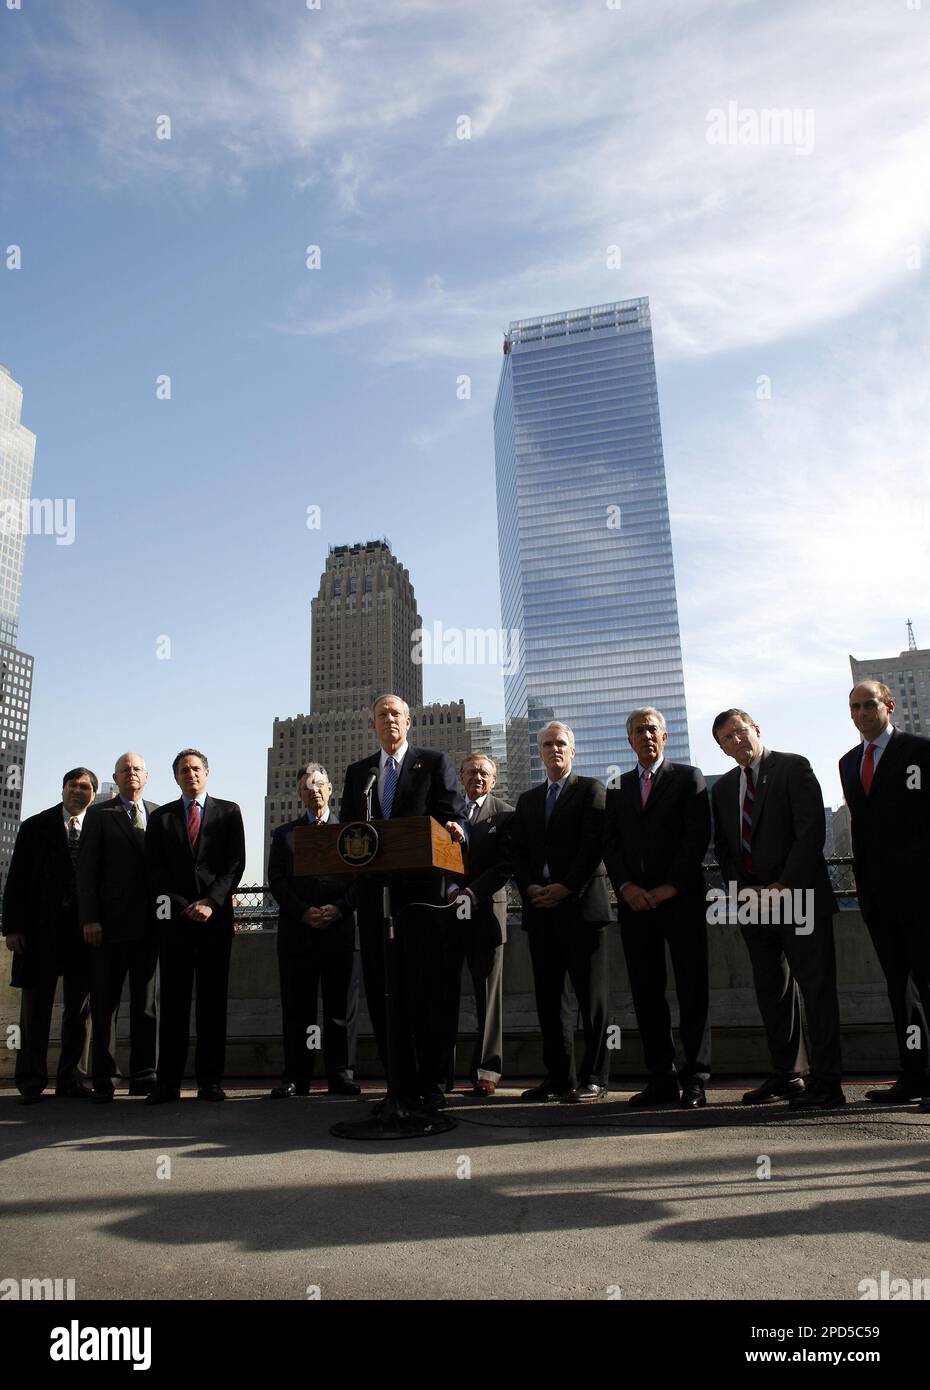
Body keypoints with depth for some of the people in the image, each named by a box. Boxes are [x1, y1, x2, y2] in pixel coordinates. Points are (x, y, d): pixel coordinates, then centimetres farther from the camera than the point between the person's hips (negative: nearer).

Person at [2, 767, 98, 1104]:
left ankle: (70, 1078, 17)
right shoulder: (35, 827, 7)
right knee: (36, 1003, 4)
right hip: (42, 926, -1)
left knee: (79, 1006, 7)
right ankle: (31, 1081, 13)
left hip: (85, 928, 1)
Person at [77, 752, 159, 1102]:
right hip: (110, 924, -3)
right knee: (104, 1003, 3)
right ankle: (103, 1080, 11)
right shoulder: (99, 815, 4)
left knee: (146, 1003, 8)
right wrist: (89, 918, -10)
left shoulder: (159, 814, 11)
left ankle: (143, 1076, 16)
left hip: (149, 924, 3)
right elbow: (87, 870, -2)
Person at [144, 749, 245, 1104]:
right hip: (175, 918, 1)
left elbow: (236, 863, 2)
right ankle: (168, 1082, 6)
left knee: (213, 1000, 1)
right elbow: (155, 871, 6)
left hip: (216, 916, -1)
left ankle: (209, 1080, 6)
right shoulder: (161, 817, 13)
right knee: (173, 1000, 1)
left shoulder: (228, 812, 11)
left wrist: (211, 902, -9)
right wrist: (184, 906, -6)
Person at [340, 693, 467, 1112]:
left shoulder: (434, 762, 9)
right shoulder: (357, 772, 18)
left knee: (424, 987, -2)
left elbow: (453, 810, 1)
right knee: (382, 988, 5)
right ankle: (400, 1083, 14)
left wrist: (454, 827, -21)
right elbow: (346, 827, 15)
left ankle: (430, 1085, 7)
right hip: (373, 890, 4)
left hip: (420, 887, -4)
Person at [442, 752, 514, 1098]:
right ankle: (440, 1071, 11)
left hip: (485, 911, -2)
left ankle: (486, 1071, 12)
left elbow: (505, 865, -6)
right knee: (444, 993, 3)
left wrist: (471, 893, -17)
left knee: (488, 994, 4)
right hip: (445, 911, 3)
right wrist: (448, 890, -8)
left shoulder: (505, 814, 3)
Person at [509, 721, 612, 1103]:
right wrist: (530, 888, -4)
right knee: (548, 996, 6)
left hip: (582, 903, -5)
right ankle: (558, 1076, 14)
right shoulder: (527, 800, 20)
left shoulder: (590, 789, 5)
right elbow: (517, 851, 14)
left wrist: (566, 887, -14)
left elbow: (594, 843, -7)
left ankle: (594, 1078, 6)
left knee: (591, 995, -1)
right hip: (540, 909, 5)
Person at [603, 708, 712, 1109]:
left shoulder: (688, 777, 6)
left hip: (681, 898, -3)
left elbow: (698, 835, -4)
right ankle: (661, 1078, 11)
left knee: (692, 991, 0)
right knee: (646, 992, 4)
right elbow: (610, 843, 10)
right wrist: (625, 886, -6)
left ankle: (695, 1079, 7)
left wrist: (671, 887, -12)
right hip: (635, 901, 4)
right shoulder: (618, 788, 17)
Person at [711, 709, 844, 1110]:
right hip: (753, 901, 6)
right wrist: (743, 888, -1)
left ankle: (827, 1081, 3)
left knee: (816, 987, -3)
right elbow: (722, 846, 15)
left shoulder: (793, 767, -3)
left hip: (798, 895, -6)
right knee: (770, 990, 10)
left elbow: (812, 829, -11)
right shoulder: (723, 787, 15)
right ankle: (786, 1076, 19)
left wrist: (783, 887, -15)